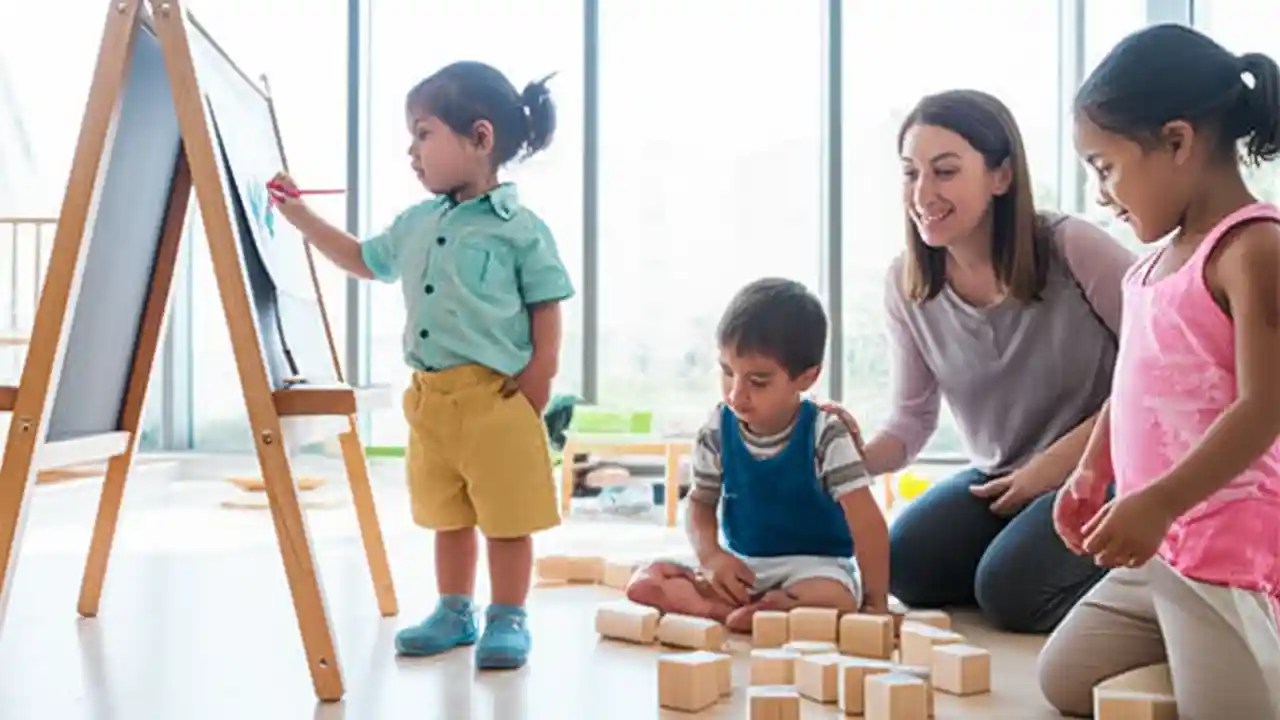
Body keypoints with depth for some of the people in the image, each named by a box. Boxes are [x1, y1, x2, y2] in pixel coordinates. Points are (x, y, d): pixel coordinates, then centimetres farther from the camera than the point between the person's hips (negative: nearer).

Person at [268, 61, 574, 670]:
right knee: (446, 516, 17)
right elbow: (361, 260, 28)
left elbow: (547, 324, -6)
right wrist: (299, 215, 23)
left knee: (508, 518, 3)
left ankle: (508, 619, 15)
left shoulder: (522, 230, -9)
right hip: (430, 399, 7)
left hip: (497, 399, -6)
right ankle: (455, 610, 30)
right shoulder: (415, 226, 10)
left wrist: (529, 401, -12)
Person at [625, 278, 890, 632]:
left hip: (815, 565, -4)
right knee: (646, 582, -19)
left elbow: (867, 523, -17)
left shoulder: (825, 434, -16)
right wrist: (710, 555, -15)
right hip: (741, 567, 4)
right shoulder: (717, 430, -5)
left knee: (835, 599, -40)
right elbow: (701, 502, 6)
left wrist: (876, 601, -20)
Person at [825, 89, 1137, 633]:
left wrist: (1058, 462, -18)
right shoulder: (906, 286, -3)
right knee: (906, 563, -17)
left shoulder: (1071, 248, -18)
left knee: (1010, 588, -26)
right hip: (1000, 479, 6)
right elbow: (911, 423, 2)